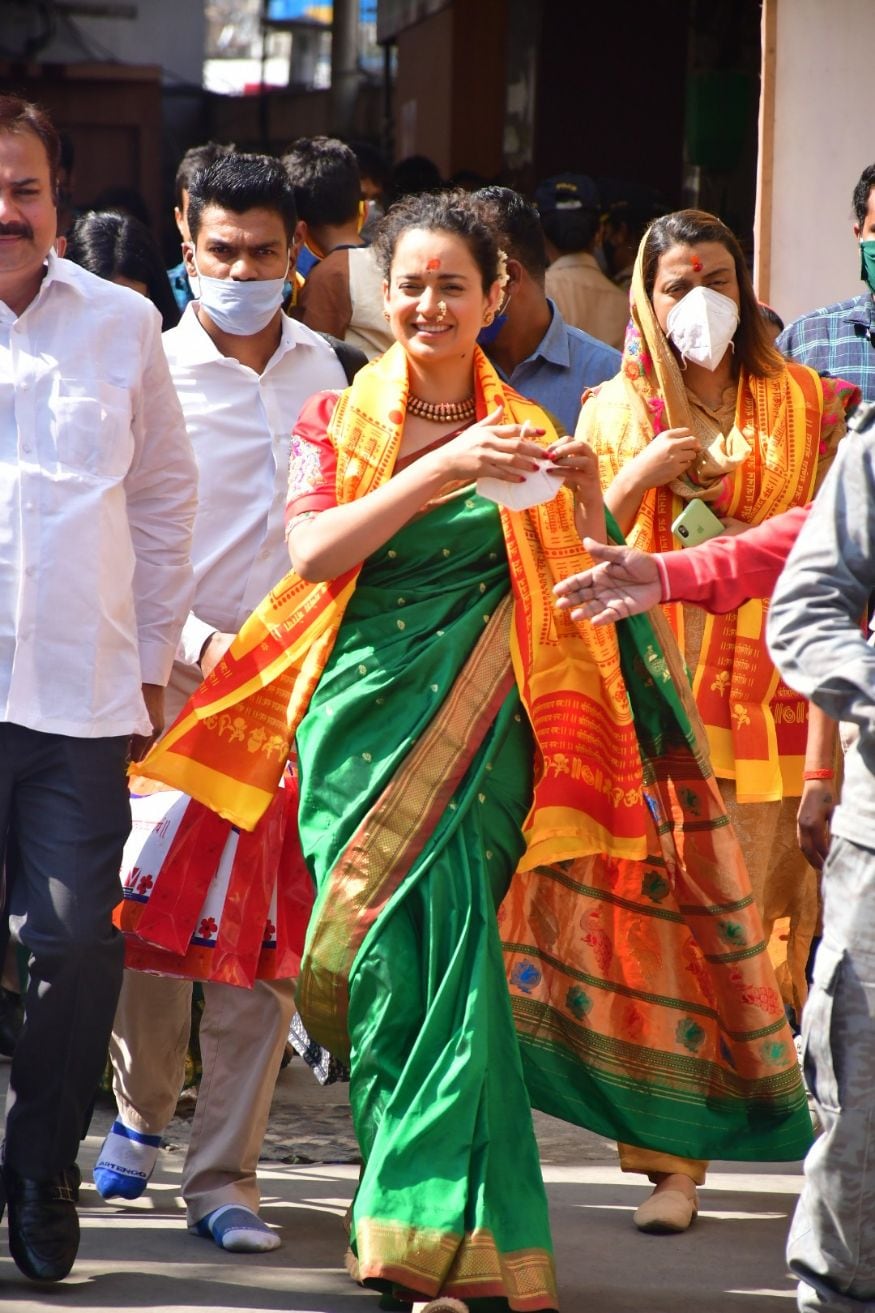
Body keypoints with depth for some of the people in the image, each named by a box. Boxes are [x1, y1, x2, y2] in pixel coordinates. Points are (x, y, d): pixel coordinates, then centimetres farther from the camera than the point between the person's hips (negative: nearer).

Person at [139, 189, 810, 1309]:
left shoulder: (523, 431, 12)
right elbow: (313, 553, -10)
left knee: (449, 953, -11)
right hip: (367, 719, 0)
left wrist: (584, 490, -9)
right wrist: (443, 468, -18)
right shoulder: (340, 420, 8)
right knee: (399, 965, -6)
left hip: (479, 730, 0)